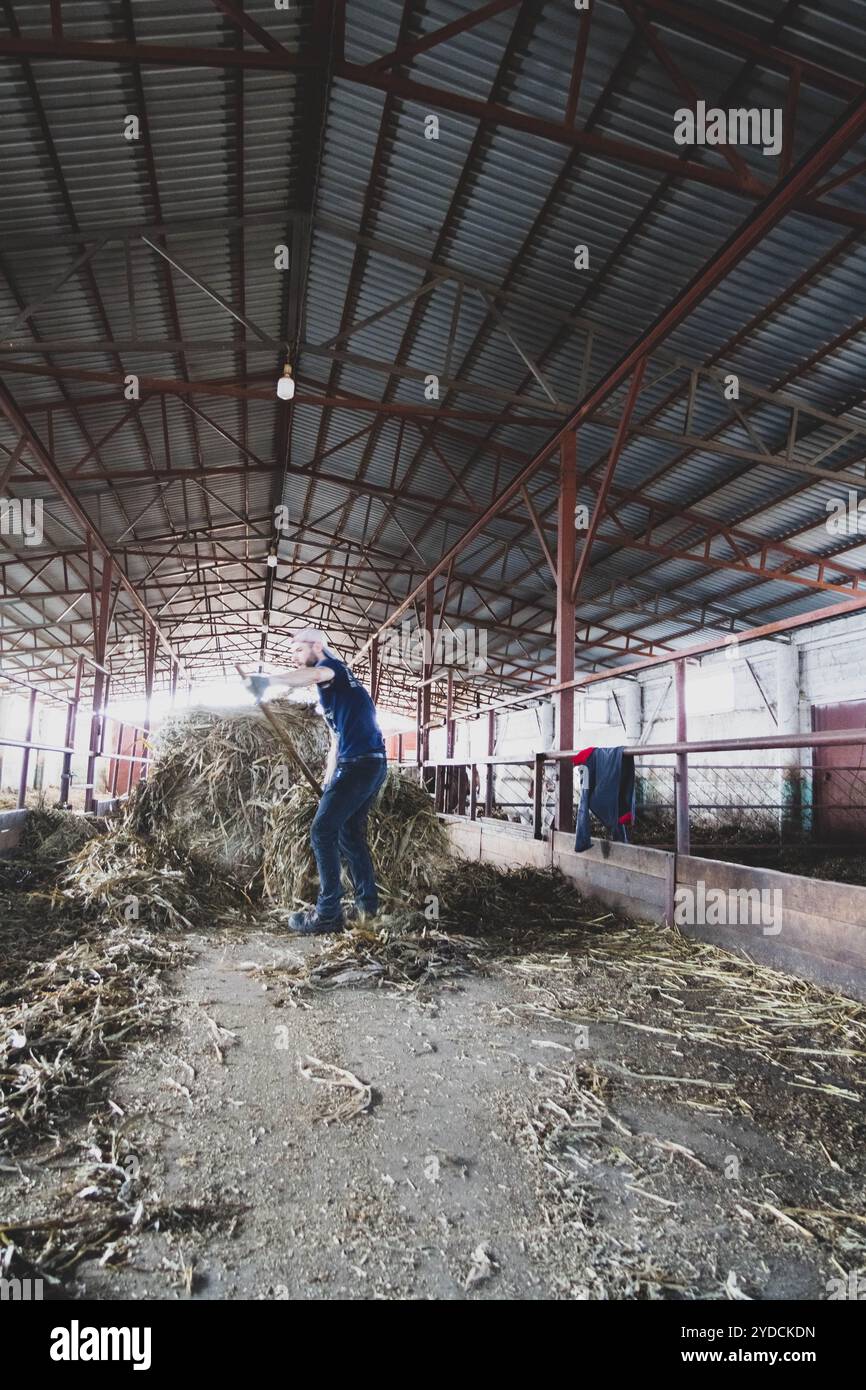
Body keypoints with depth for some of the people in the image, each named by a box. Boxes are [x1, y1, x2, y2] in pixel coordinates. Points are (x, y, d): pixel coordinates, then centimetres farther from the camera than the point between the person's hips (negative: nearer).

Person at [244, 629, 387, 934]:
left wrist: (268, 680, -44)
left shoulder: (333, 665, -3)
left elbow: (317, 674, -31)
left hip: (359, 763, -10)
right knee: (349, 833, 17)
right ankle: (367, 903, 25)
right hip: (371, 764, 10)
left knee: (322, 831, -8)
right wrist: (328, 784, 23)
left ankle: (328, 914, -5)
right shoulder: (329, 690, 26)